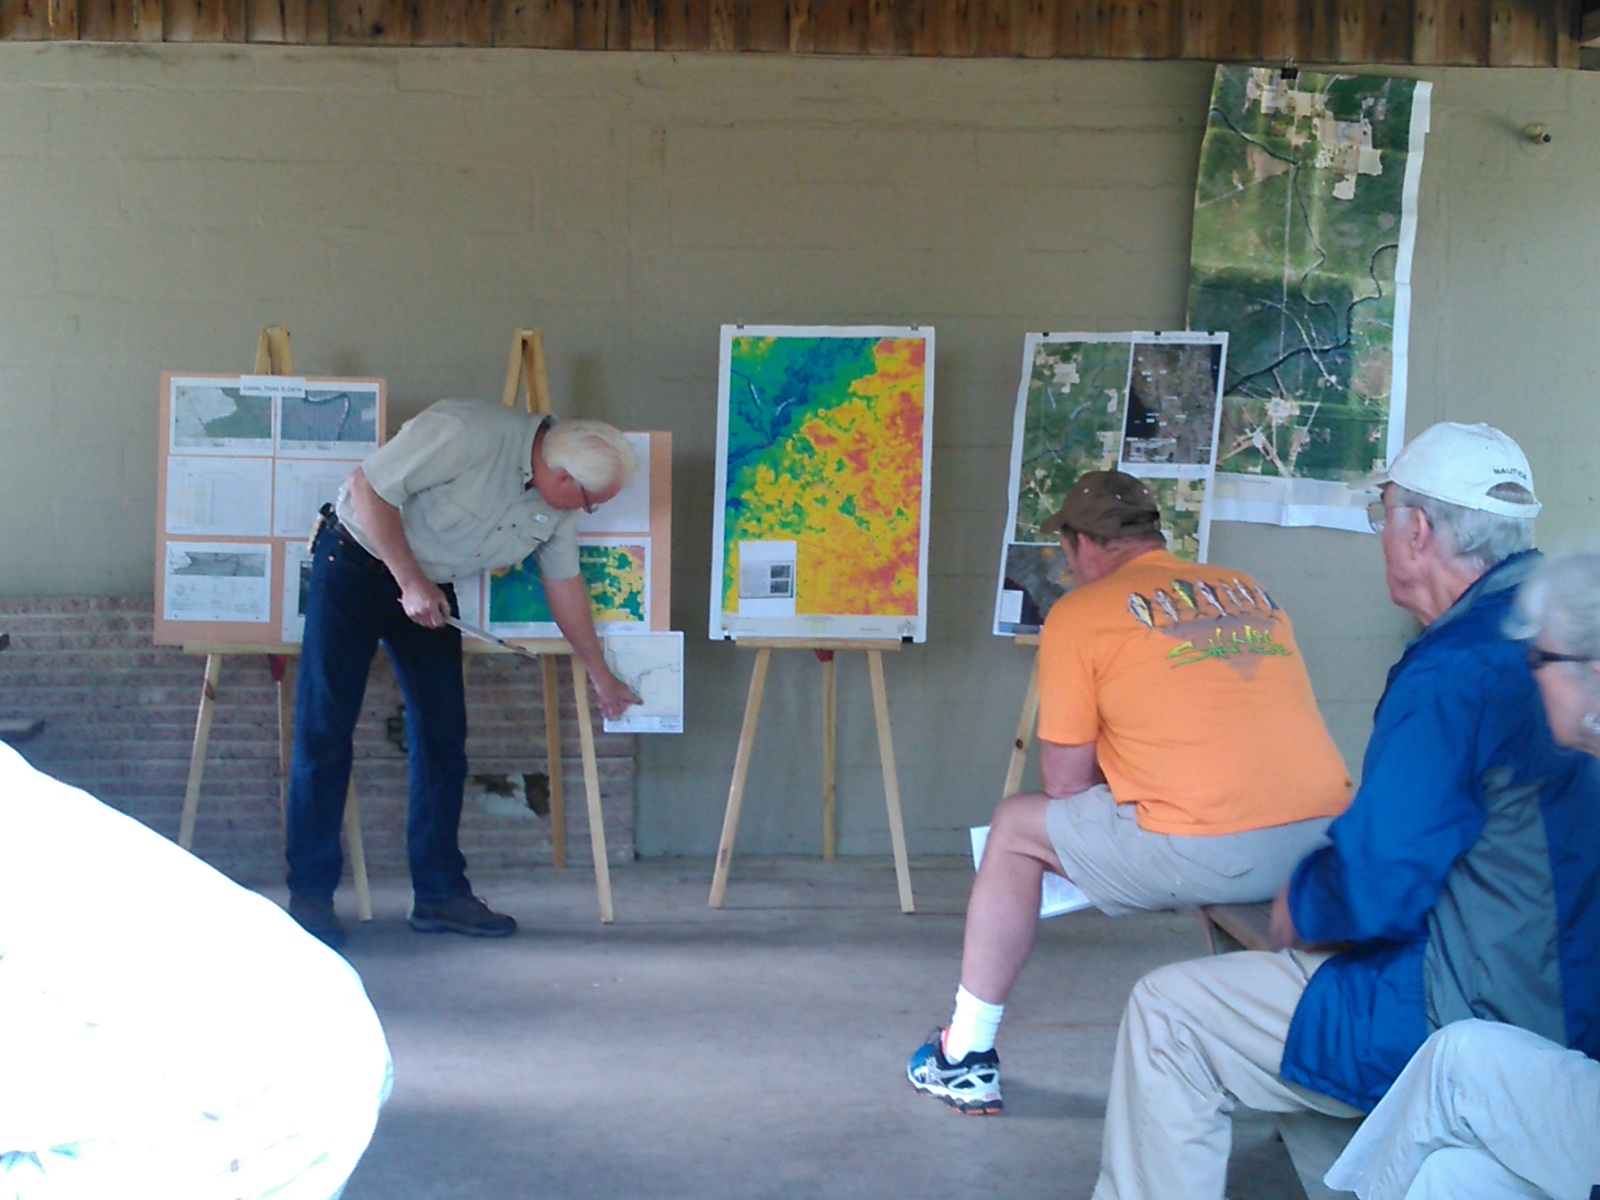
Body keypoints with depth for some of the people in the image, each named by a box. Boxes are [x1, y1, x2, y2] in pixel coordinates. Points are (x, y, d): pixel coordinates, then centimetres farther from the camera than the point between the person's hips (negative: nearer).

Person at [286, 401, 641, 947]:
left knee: (443, 735, 1)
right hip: (355, 563, -6)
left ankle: (440, 892, 8)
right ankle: (310, 894, 1)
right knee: (325, 730, -6)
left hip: (430, 586, 7)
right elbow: (368, 488, -25)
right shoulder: (464, 431, -30)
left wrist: (602, 677, 14)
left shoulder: (558, 503, -7)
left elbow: (564, 583, 7)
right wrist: (410, 582, -23)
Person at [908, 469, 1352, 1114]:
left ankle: (966, 1060, 22)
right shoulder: (1254, 592, 18)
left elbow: (1065, 784, 4)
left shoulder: (1079, 613, 3)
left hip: (1204, 854, -6)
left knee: (1016, 827, 16)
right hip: (1325, 845, 6)